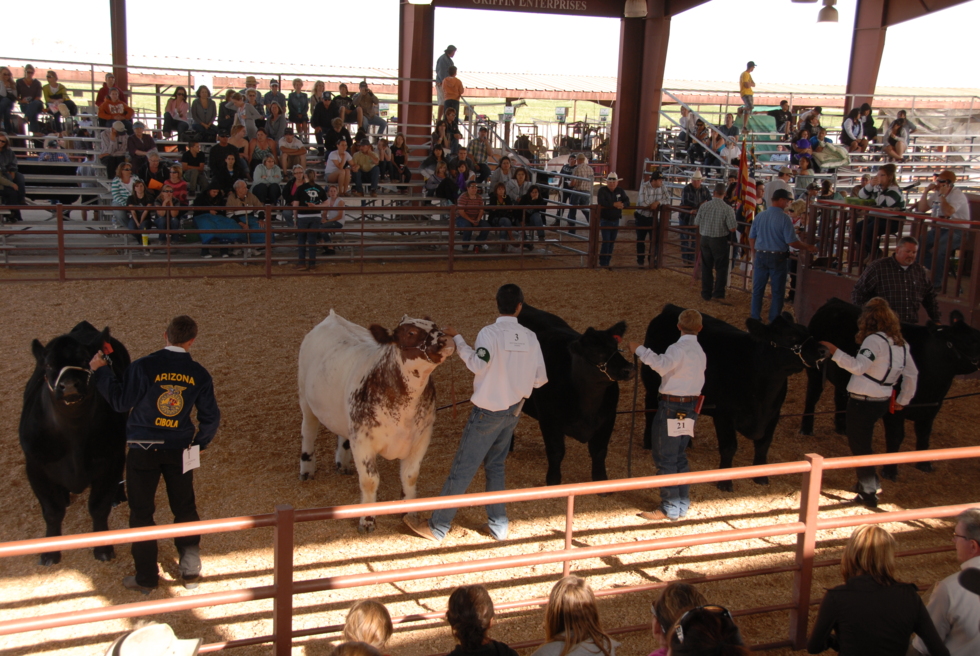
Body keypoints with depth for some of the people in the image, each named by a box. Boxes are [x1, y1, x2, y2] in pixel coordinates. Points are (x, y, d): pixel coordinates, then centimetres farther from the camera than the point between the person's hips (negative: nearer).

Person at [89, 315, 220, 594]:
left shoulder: (143, 367, -16)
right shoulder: (199, 375, -6)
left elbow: (121, 402, -7)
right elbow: (211, 418, 0)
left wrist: (100, 371, 5)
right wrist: (199, 443, 18)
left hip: (142, 449, -2)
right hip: (180, 451, 2)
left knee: (141, 512, 10)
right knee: (184, 507, 18)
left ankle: (146, 578, 17)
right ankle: (191, 568, 23)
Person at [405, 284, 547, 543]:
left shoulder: (489, 333, -14)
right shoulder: (530, 337, 1)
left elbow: (479, 364, -29)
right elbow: (540, 379, 3)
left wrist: (457, 340, -19)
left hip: (487, 412, -5)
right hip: (514, 411, 6)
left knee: (462, 468, 1)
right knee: (495, 466, 20)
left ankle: (437, 528, 9)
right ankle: (498, 525, 22)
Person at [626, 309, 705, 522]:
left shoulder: (679, 348, -13)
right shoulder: (700, 352, 13)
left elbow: (662, 365, -32)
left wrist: (640, 350, -24)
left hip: (671, 407, -9)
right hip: (690, 407, 9)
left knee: (665, 459, -2)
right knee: (679, 458, 17)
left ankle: (670, 509, 1)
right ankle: (683, 504, 22)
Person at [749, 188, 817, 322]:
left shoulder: (759, 216, 1)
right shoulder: (784, 218, -15)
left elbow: (751, 238, 8)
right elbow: (792, 242, -16)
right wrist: (807, 247, -1)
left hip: (760, 256, 4)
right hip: (778, 258, -4)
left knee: (758, 289, 13)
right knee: (777, 291, 8)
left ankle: (755, 318, 19)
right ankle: (774, 321, 12)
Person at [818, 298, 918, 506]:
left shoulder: (874, 340, -17)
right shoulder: (900, 343, 9)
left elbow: (858, 366, -28)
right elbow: (912, 374, 16)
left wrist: (834, 352, -23)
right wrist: (903, 401, 24)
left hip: (862, 402, -8)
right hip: (882, 401, 8)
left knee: (859, 446, 3)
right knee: (862, 442, 24)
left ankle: (869, 493, 7)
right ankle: (870, 483, 31)